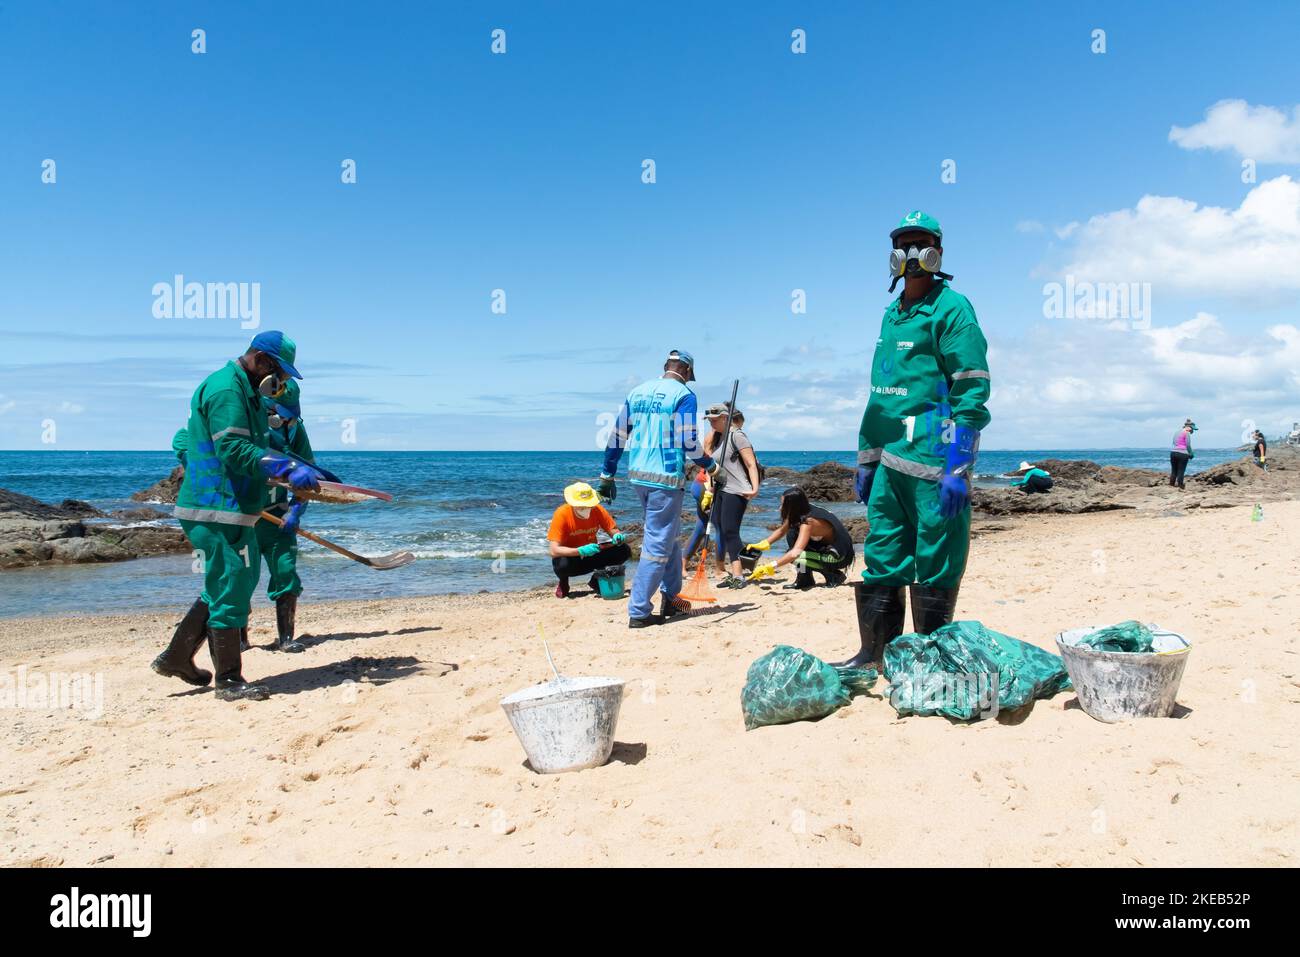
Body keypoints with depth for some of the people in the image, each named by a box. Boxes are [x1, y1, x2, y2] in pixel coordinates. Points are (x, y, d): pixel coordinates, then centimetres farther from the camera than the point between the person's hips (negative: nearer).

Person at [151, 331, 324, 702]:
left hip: (235, 510, 11)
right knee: (230, 591, -4)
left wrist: (306, 470, 18)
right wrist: (289, 469, -27)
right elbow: (234, 449, -24)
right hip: (216, 511, -11)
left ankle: (176, 657, 29)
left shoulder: (246, 392, 20)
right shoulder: (226, 389, -14)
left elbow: (260, 448, 26)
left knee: (225, 587, 19)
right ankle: (229, 680, 6)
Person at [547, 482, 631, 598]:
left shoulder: (597, 510, -15)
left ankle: (597, 579, 6)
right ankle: (563, 583, 0)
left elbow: (614, 531, -9)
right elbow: (554, 551, -30)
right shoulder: (562, 514, -25)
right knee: (562, 564, -38)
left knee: (624, 550, -19)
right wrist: (581, 551, -43)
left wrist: (618, 537, -34)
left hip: (592, 555, 3)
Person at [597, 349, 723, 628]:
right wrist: (714, 468, 3)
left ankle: (670, 598, 27)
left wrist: (607, 476, 18)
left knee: (670, 534, 22)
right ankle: (639, 612, -2)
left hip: (638, 476, 7)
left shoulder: (638, 392, 13)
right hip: (666, 478, -7)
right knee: (658, 544, -2)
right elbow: (689, 443, -11)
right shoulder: (684, 395, -5)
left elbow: (617, 437, 12)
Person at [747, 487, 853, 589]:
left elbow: (795, 553, -40)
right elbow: (782, 530, 8)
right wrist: (763, 544, -3)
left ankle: (834, 577, -5)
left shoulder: (808, 522, -29)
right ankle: (805, 580, 5)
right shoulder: (805, 510, -5)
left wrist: (770, 567, -40)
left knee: (798, 558, -27)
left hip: (840, 556, -9)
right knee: (792, 535, -2)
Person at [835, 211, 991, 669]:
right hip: (890, 461, 8)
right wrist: (866, 459, 20)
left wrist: (957, 468, -18)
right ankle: (874, 655, 21)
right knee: (880, 560, 11)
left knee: (934, 566, 1)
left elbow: (972, 391, -12)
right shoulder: (891, 314, 19)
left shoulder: (951, 309, -5)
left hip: (932, 462, -8)